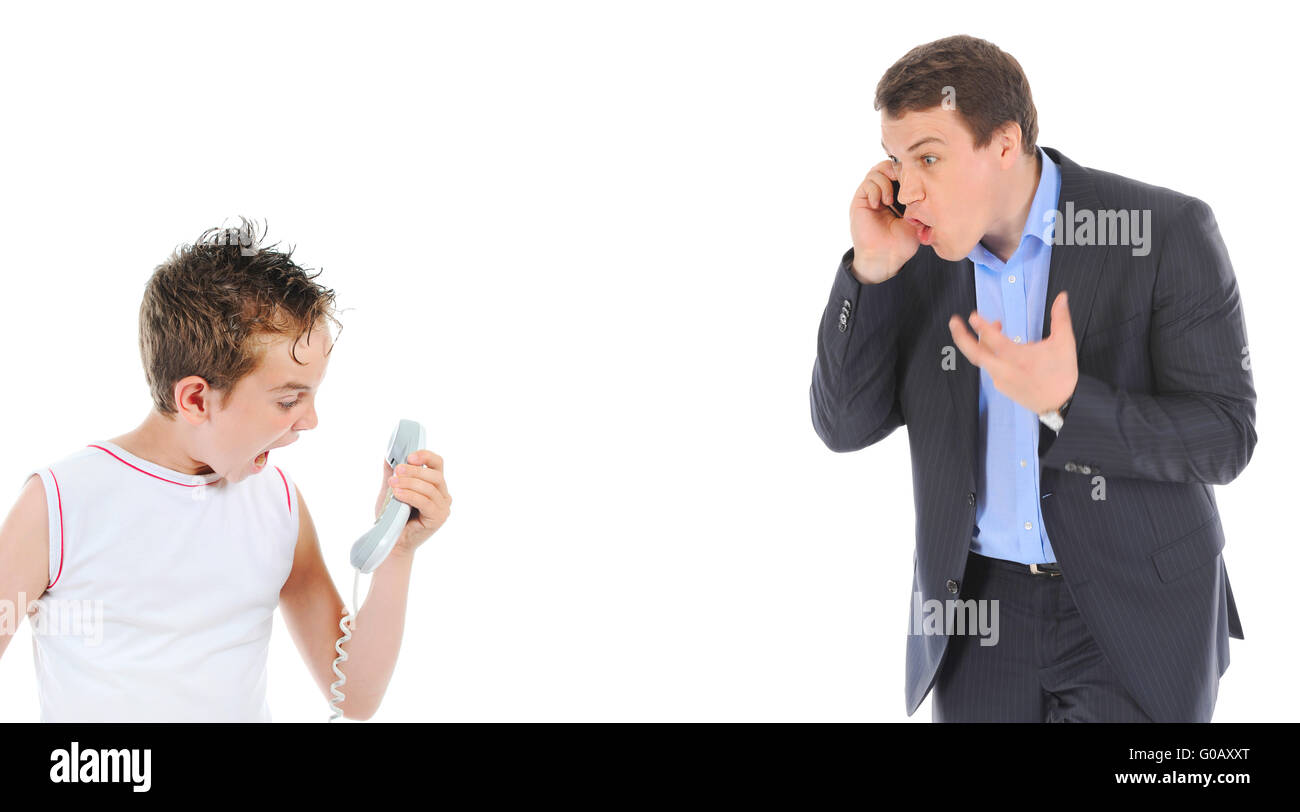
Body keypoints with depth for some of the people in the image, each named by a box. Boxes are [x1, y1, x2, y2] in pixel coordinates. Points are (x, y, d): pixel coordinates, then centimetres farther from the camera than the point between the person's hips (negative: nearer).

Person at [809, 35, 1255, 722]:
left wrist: (1064, 402, -30)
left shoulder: (1166, 234, -13)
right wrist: (872, 268, -15)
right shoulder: (918, 256, -1)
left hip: (1132, 613, -3)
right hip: (984, 603, 4)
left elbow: (1224, 439, -14)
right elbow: (844, 426, -2)